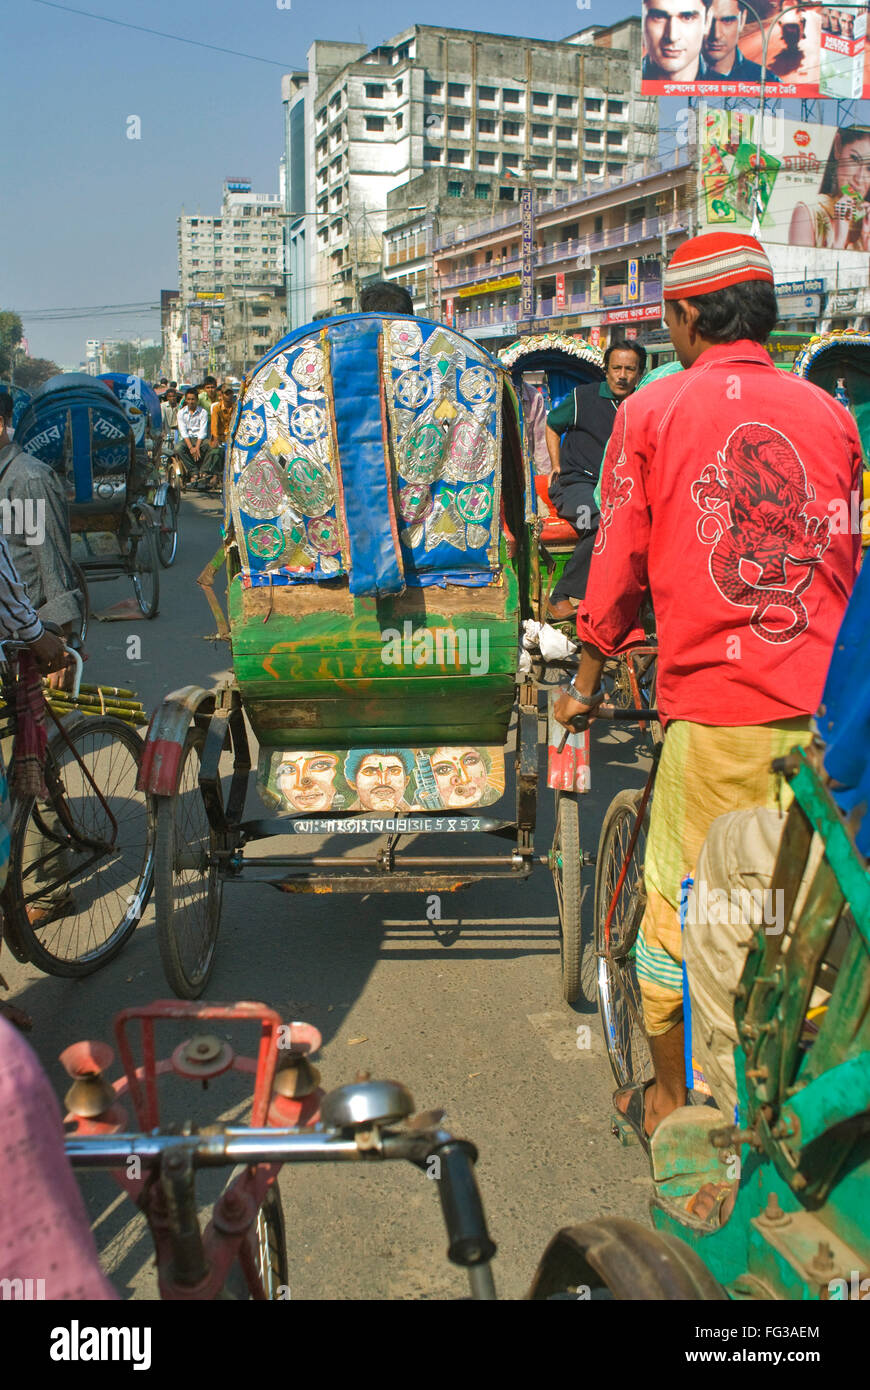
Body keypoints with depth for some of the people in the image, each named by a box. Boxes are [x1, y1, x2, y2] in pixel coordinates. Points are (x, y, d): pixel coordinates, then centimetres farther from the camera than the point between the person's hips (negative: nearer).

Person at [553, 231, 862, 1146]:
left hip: (717, 711, -3)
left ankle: (670, 1101, 26)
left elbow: (617, 562, 3)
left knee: (678, 906, 11)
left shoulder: (652, 411, 1)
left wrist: (585, 681, 16)